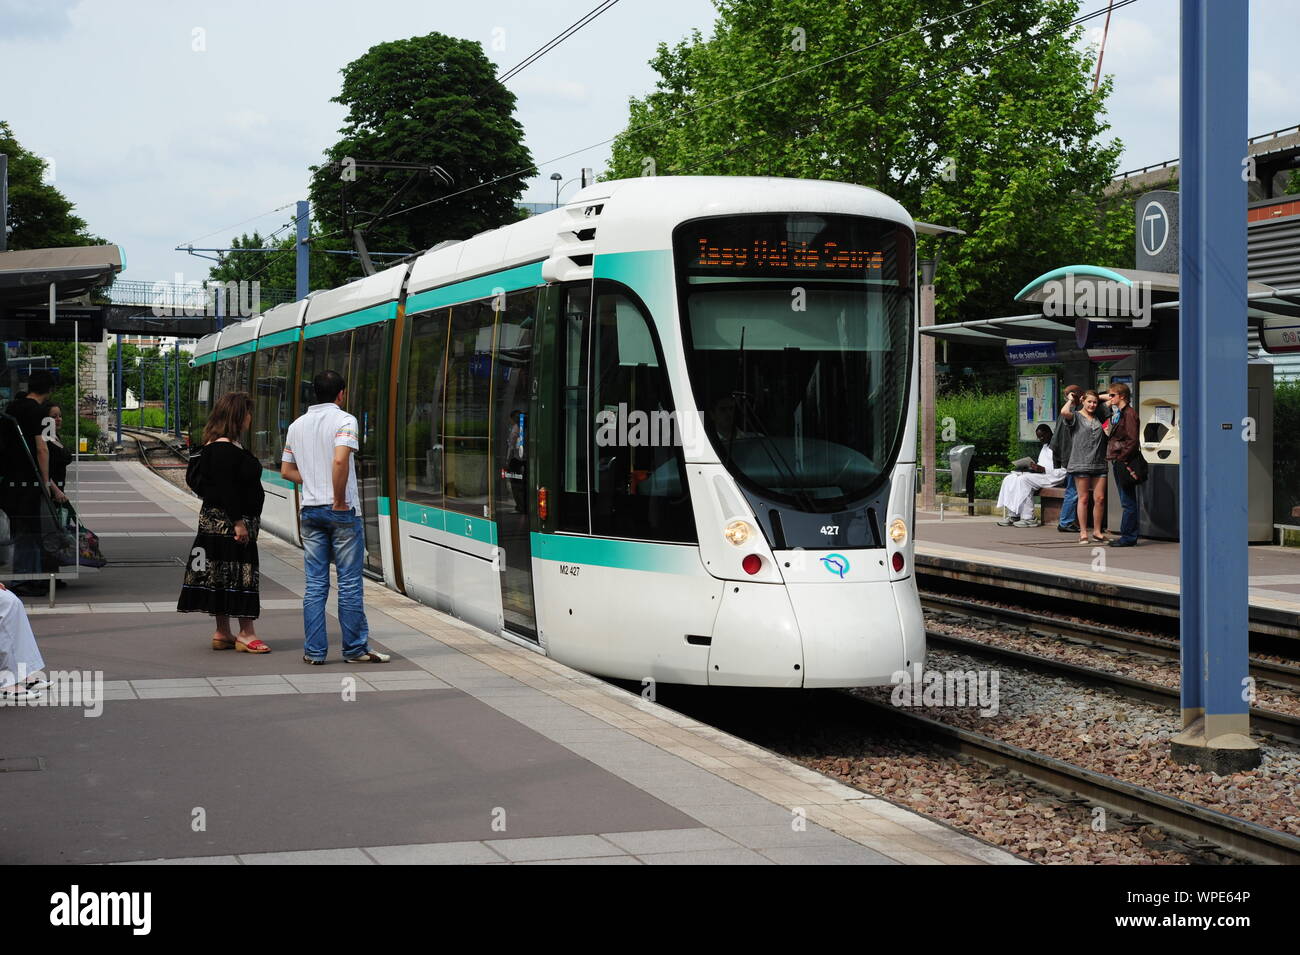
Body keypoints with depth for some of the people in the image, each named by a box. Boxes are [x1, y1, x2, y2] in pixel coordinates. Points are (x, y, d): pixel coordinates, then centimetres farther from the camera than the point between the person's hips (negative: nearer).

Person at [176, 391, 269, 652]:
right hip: (227, 521, -11)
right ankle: (246, 633, -5)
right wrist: (238, 522, -22)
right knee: (238, 573, -8)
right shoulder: (224, 448, -17)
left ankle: (222, 634, 14)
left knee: (224, 577, 11)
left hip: (219, 522, 11)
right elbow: (225, 488, -21)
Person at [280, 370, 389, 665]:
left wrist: (313, 481, 11)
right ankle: (355, 648, 7)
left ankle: (314, 651, 6)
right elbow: (340, 460, -23)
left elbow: (286, 470, 15)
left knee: (315, 584, 7)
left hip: (309, 511, 5)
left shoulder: (297, 426, 12)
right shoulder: (344, 420, -8)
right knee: (350, 582, 2)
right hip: (341, 512, -5)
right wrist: (340, 499, -15)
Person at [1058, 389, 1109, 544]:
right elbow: (1064, 412, -20)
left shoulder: (1099, 418, 17)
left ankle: (1097, 531, 10)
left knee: (1100, 498, 1)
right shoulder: (1076, 416, 2)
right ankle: (1083, 532, 4)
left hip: (1099, 464, 4)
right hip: (1081, 464, -4)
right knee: (1084, 498, -1)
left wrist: (1100, 397, 18)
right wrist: (1070, 400, -2)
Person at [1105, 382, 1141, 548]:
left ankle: (1128, 537, -4)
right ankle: (1128, 536, 16)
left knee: (1128, 502, -6)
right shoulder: (1116, 413, 18)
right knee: (1127, 501, 12)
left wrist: (1120, 458, -19)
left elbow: (1132, 440, -18)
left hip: (1124, 462, -10)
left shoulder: (1129, 413, -12)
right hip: (1118, 461, 10)